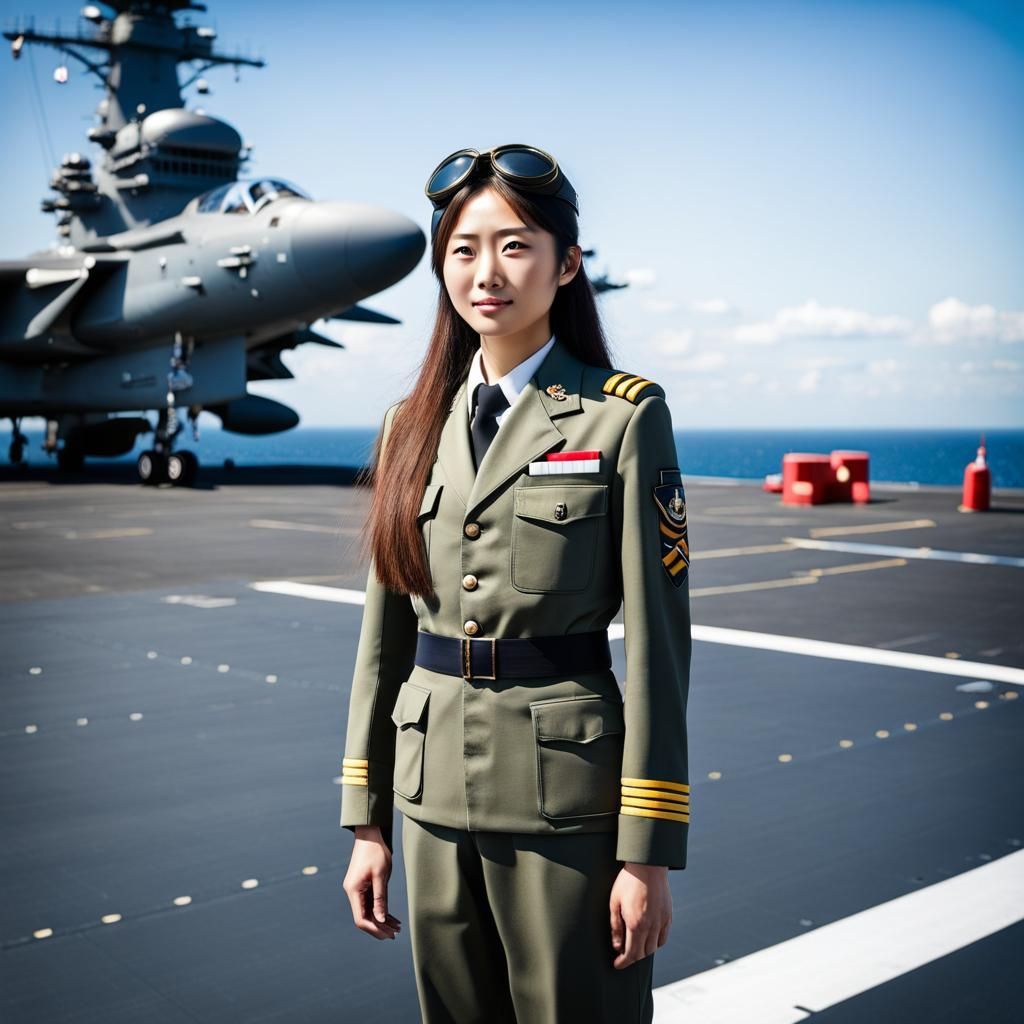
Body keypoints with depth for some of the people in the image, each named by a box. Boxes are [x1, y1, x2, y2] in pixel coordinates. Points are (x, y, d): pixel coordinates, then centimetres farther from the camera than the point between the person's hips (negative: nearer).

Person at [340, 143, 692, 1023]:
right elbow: (384, 632, 9)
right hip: (434, 794, 5)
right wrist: (367, 821, 9)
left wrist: (649, 851, -10)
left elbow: (657, 643, -9)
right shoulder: (413, 424, 6)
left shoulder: (622, 416, -7)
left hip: (565, 795, -4)